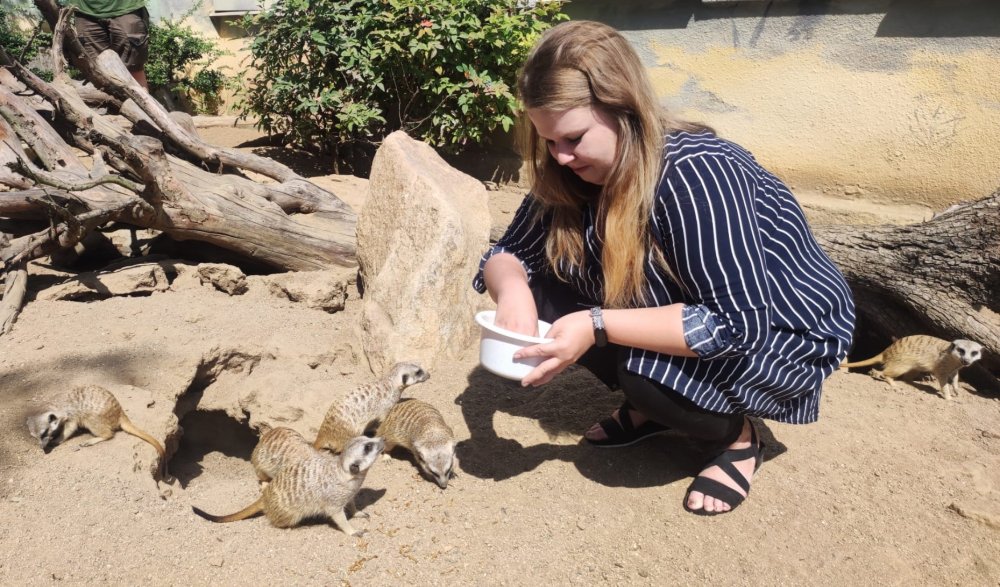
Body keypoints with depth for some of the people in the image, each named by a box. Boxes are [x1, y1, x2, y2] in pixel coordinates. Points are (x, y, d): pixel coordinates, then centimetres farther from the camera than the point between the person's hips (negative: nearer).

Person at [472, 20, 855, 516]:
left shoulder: (696, 174, -31)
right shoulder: (577, 173, -10)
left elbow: (737, 324, -34)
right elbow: (507, 255, -4)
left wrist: (597, 326, -37)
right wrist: (512, 289, -28)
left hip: (786, 332, -7)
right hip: (685, 305, 7)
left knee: (651, 371, -35)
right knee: (545, 291, -10)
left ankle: (738, 436, -1)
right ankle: (649, 409, 9)